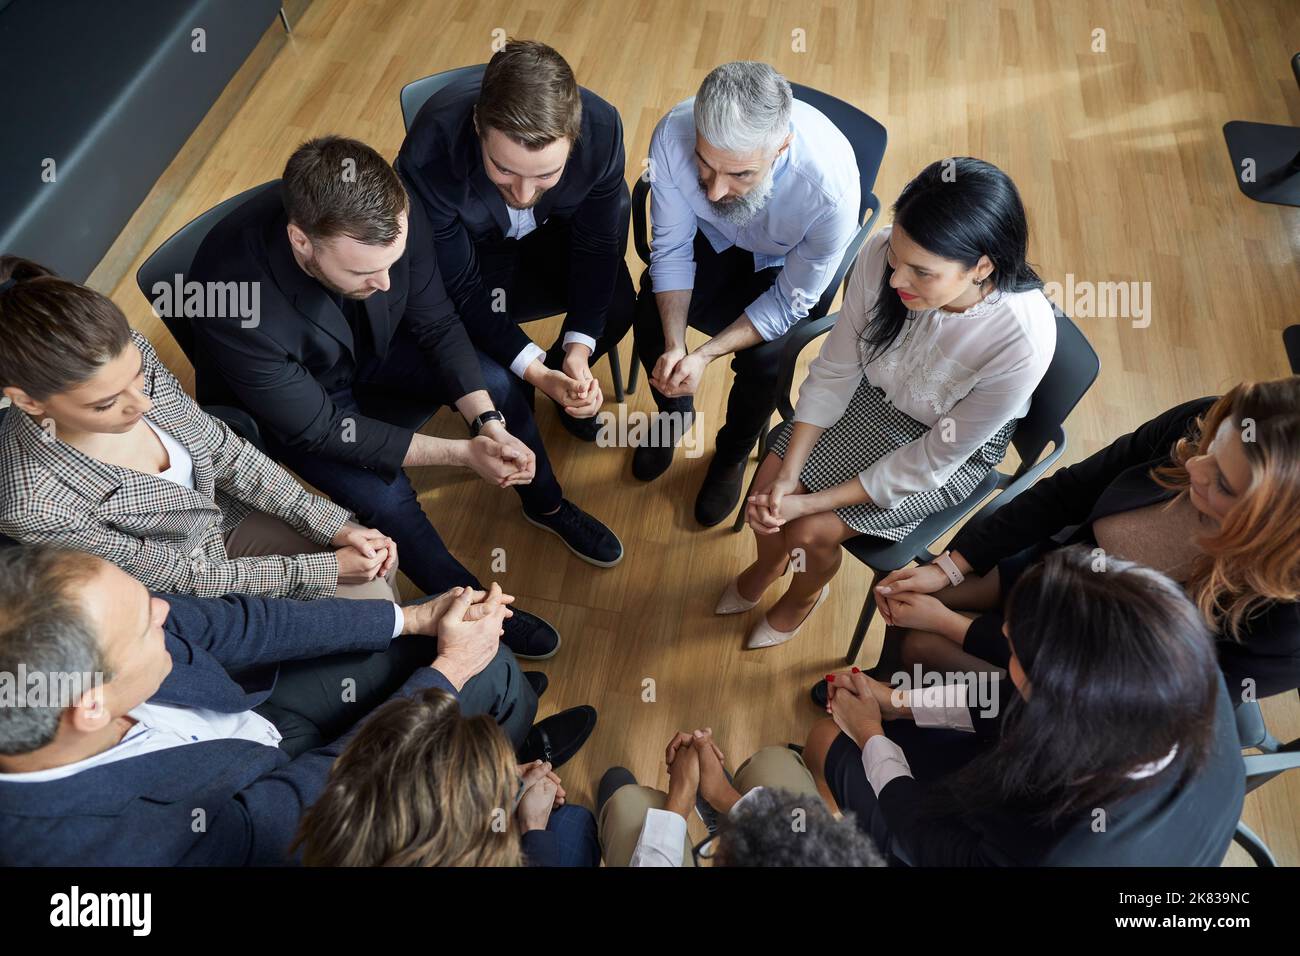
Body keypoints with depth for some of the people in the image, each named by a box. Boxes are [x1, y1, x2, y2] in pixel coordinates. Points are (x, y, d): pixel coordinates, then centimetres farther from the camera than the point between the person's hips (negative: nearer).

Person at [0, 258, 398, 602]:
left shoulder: (129, 354, -22)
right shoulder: (34, 509, -35)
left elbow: (221, 449, -8)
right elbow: (181, 578, -23)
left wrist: (335, 525, -12)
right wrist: (327, 569, -20)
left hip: (227, 513, 5)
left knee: (376, 561, 4)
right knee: (372, 605, -6)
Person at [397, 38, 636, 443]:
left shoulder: (603, 129, -32)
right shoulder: (429, 153, -38)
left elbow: (598, 243, -16)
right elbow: (459, 286, -26)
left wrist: (578, 351, -24)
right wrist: (536, 372, -34)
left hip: (557, 226, 2)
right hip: (473, 242, -2)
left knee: (618, 304, -17)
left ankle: (564, 374, 17)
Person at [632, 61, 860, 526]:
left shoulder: (831, 187, -40)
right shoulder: (674, 133, -33)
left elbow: (791, 300, -24)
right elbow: (671, 247, -17)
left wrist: (705, 355, -32)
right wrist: (674, 345, -29)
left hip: (786, 263, -2)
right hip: (712, 238, 3)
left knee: (764, 358, -23)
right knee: (650, 314, -20)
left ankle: (734, 453, 12)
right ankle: (674, 413, 14)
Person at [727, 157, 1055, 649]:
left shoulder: (1023, 341, -37)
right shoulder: (881, 253, -28)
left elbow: (932, 461, -24)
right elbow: (835, 370, -14)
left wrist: (811, 503, -23)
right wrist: (788, 477, -19)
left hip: (956, 447, -3)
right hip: (874, 395, 4)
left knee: (813, 533, -10)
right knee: (769, 479, -6)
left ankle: (802, 599, 28)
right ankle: (766, 567, 31)